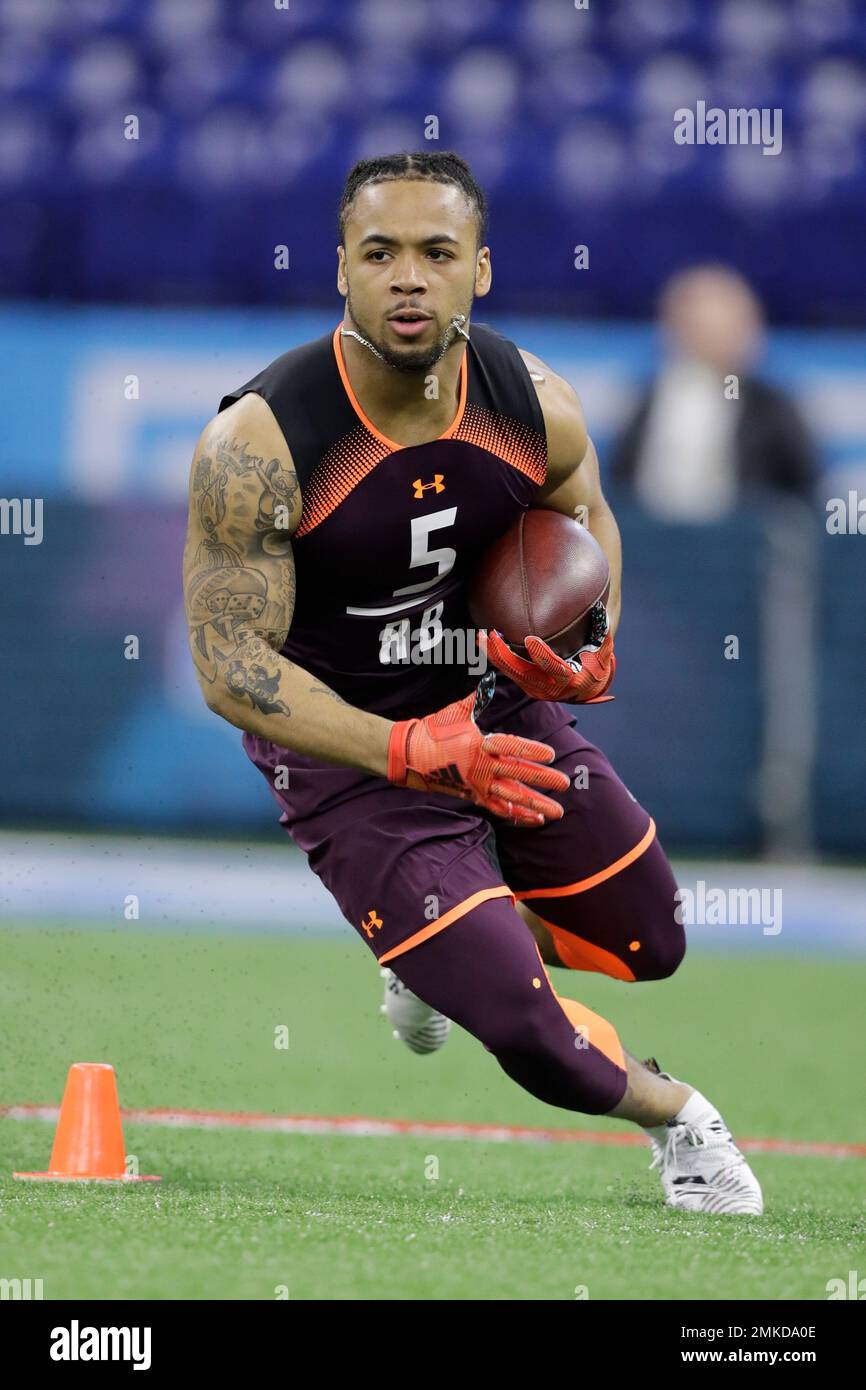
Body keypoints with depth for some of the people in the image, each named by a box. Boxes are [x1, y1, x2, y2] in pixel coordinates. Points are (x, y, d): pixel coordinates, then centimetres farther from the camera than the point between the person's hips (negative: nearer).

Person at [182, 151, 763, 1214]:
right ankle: (674, 1116, 23)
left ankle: (443, 940, 44)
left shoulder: (535, 407, -14)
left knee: (648, 948, 17)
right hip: (345, 746, -5)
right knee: (532, 1039, -10)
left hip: (498, 703, 5)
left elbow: (587, 520, 10)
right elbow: (231, 668, -25)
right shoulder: (257, 445, -29)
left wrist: (594, 657, -11)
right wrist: (413, 754, -36)